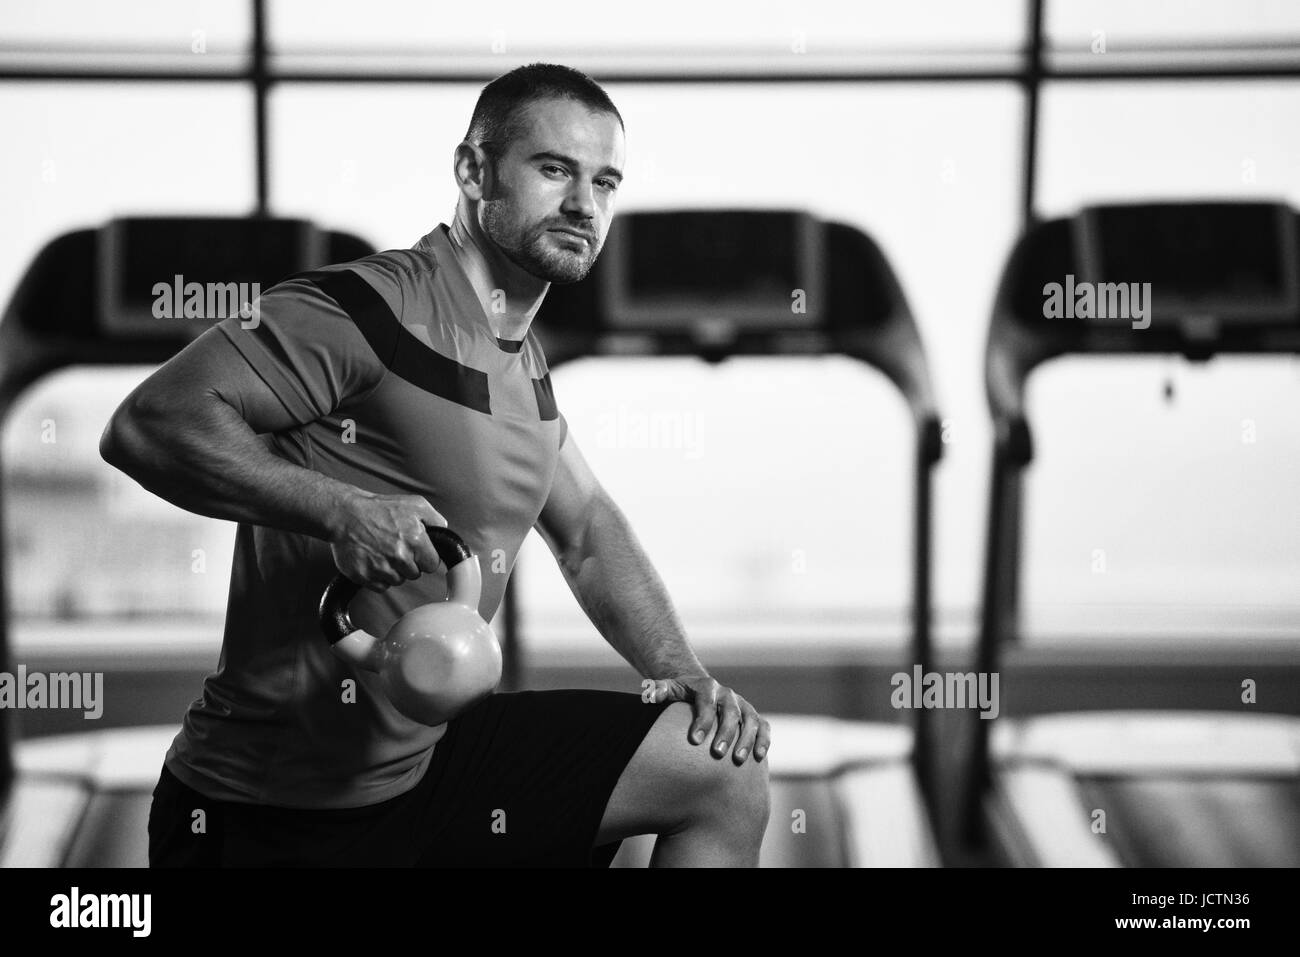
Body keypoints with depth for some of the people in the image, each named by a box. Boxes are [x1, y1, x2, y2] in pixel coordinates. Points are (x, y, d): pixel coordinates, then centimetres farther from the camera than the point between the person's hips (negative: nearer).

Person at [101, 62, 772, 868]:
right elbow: (148, 423, -23)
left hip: (430, 754, 8)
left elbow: (587, 530, 20)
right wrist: (341, 511, -32)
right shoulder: (372, 309, -16)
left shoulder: (523, 358, 11)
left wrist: (683, 673, 7)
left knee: (726, 773, 0)